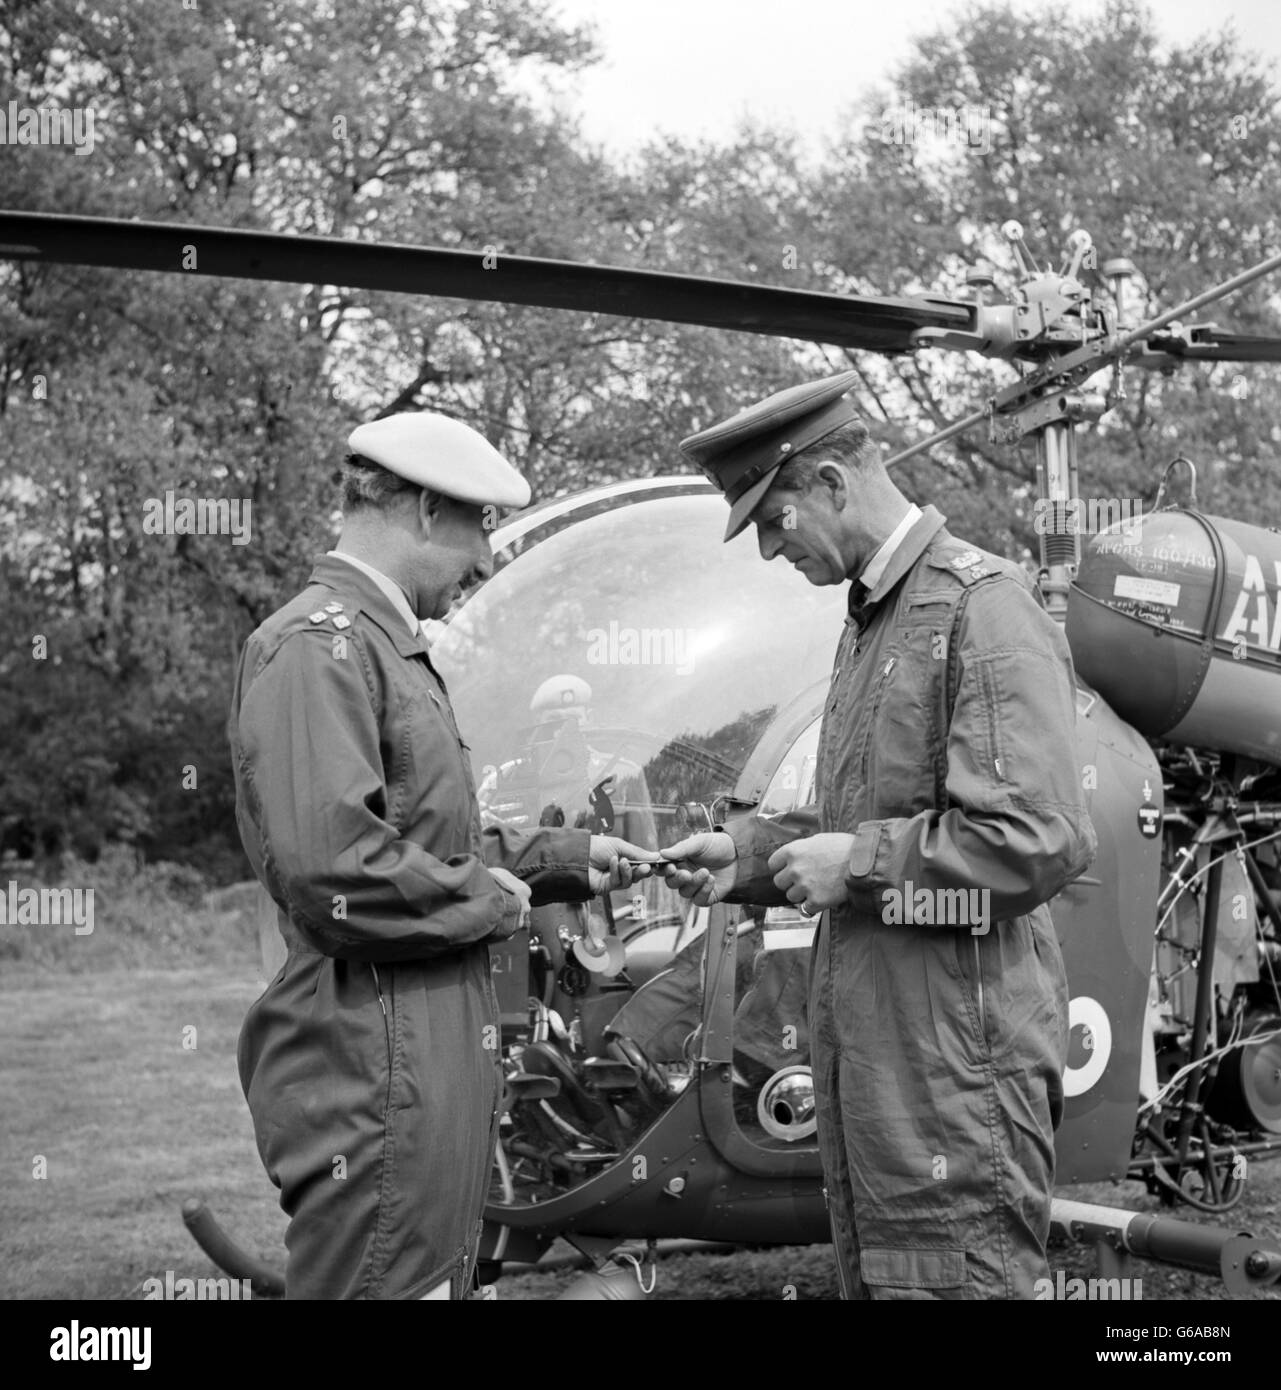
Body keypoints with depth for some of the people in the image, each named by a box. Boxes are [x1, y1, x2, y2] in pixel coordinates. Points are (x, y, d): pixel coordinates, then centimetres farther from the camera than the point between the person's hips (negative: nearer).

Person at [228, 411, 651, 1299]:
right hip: (376, 1068, -11)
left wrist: (567, 859, 19)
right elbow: (329, 866, -25)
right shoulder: (319, 646, -14)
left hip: (436, 1053, 11)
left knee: (440, 1275, 14)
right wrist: (487, 899, -12)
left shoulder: (384, 644, 20)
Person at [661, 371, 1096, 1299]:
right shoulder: (870, 622, 18)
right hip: (866, 1037, 9)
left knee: (946, 1280, -5)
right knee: (872, 1272, 13)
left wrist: (857, 860, -14)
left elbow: (1042, 840, -21)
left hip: (954, 1046, -9)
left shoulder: (983, 607, -12)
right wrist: (747, 855, 12)